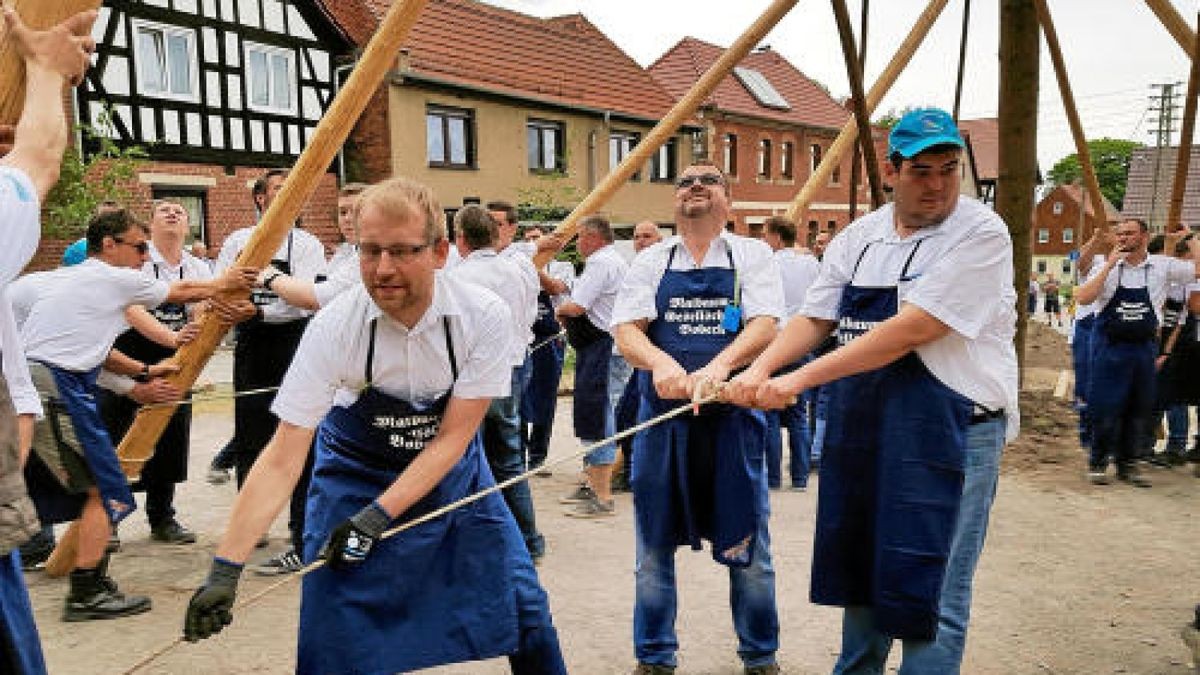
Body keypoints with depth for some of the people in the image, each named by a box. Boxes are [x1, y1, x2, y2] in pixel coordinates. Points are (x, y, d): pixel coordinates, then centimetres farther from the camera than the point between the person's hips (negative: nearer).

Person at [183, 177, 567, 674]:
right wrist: (224, 570, -28)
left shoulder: (484, 315, -24)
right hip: (356, 472, -1)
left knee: (525, 613, 5)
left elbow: (453, 436, -19)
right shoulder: (334, 327, -25)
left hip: (451, 468, 1)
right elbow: (283, 458, -23)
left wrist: (377, 516, -27)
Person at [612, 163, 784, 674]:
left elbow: (764, 326, -9)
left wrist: (717, 366, -28)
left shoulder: (753, 255, 5)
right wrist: (662, 362, -25)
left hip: (734, 415, -1)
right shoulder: (651, 261, 8)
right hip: (662, 415, 1)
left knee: (748, 547, 9)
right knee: (654, 549, 10)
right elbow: (626, 331, -3)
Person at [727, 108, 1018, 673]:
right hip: (861, 427, 6)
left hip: (951, 429, -6)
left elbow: (912, 330, -22)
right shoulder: (858, 238, 7)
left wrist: (799, 379, -24)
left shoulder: (981, 233, -13)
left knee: (929, 597, -2)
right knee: (860, 570, 19)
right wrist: (760, 368, -13)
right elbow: (814, 318, 7)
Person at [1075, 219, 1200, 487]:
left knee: (1139, 409, 9)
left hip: (1144, 349, 2)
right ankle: (1098, 462, 13)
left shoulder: (1162, 266, 3)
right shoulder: (1107, 267, -1)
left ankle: (1127, 464, 22)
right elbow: (1084, 297, -13)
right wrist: (1109, 266, -16)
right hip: (1109, 347, -2)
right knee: (1105, 407, -1)